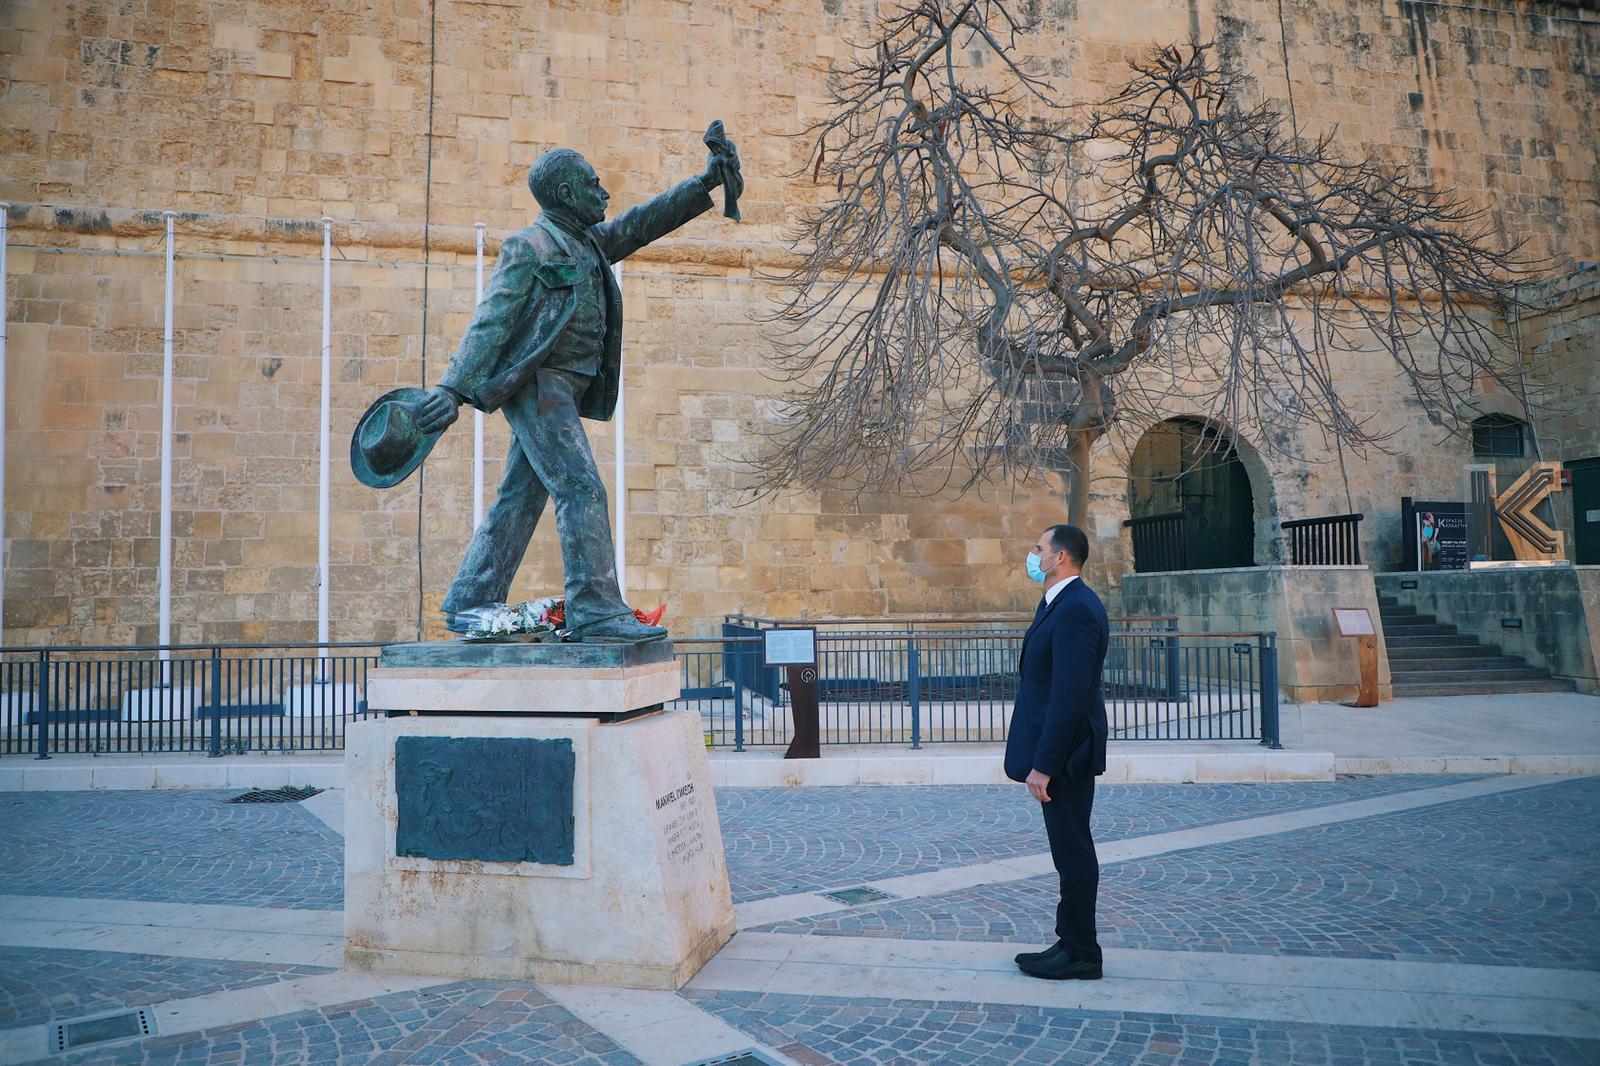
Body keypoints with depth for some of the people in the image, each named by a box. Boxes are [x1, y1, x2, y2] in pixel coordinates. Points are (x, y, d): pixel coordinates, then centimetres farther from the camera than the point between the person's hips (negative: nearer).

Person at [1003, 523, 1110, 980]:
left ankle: (1080, 956, 12)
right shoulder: (1057, 604, 13)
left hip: (1065, 753, -10)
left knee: (1073, 852, 1)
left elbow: (1069, 695, -25)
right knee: (1070, 851, 17)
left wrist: (1043, 765, -23)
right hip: (1058, 750, 10)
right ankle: (1071, 943, 27)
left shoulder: (1075, 609, -20)